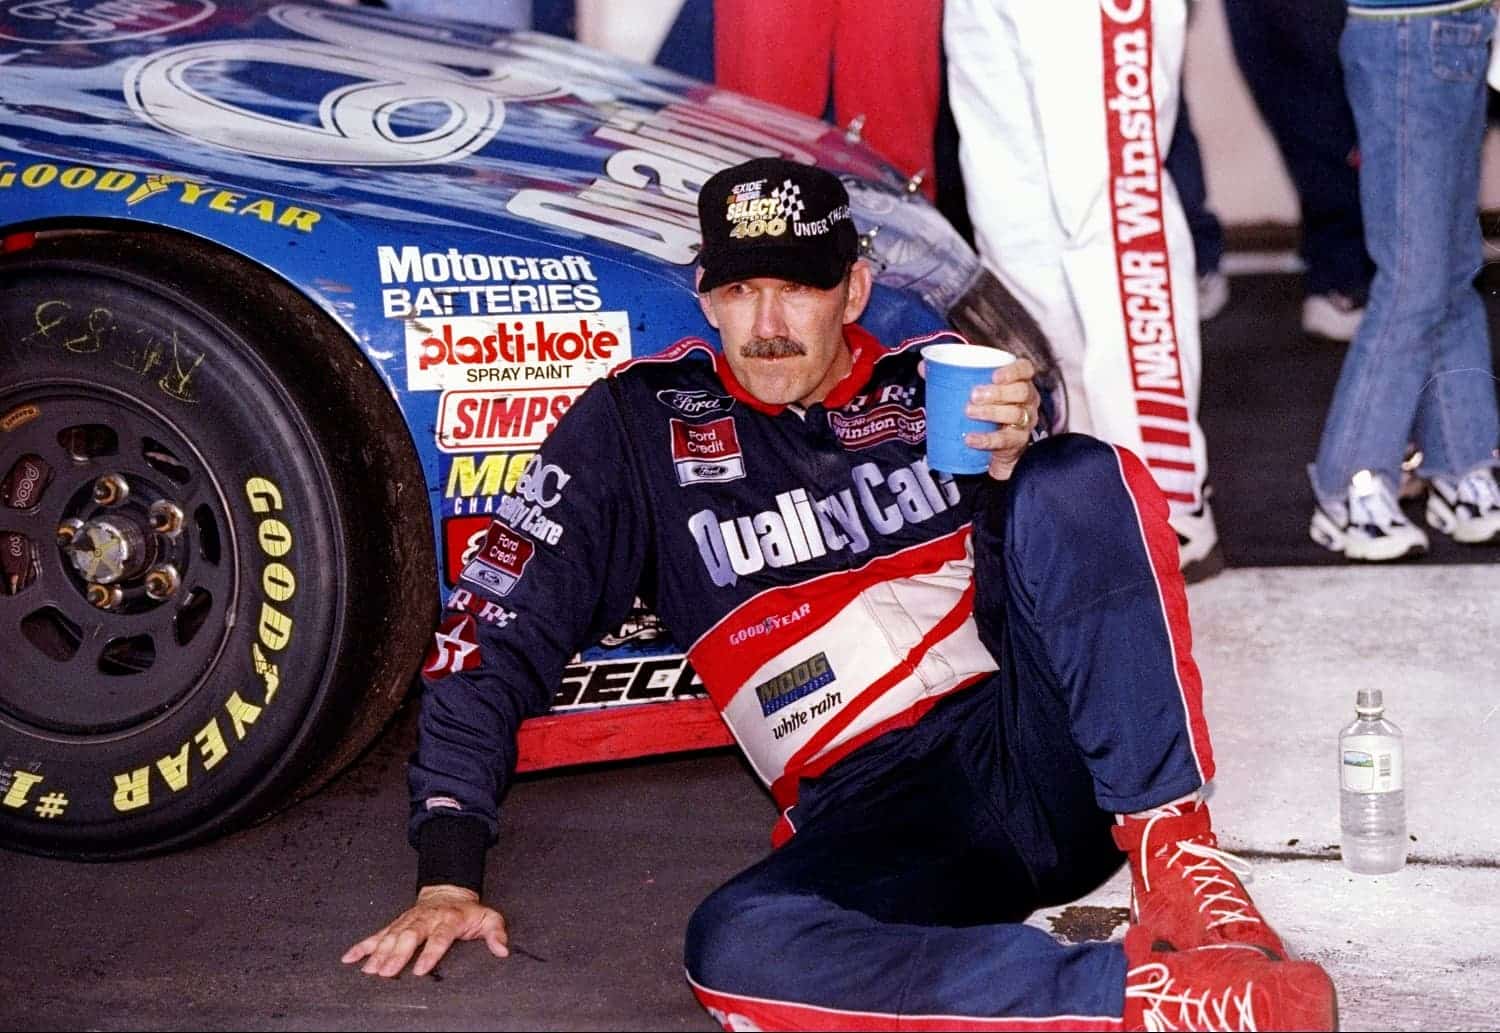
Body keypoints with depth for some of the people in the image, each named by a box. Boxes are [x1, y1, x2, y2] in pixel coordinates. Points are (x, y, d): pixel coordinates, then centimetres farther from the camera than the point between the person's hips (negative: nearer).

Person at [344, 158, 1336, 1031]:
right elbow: (495, 639, 8)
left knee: (1084, 477, -22)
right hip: (874, 813, -1)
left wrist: (1012, 472, -15)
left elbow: (1088, 573, 7)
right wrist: (449, 882, -1)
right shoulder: (642, 427, 10)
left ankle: (1175, 851, -23)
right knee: (737, 949, -34)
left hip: (1052, 747, 1)